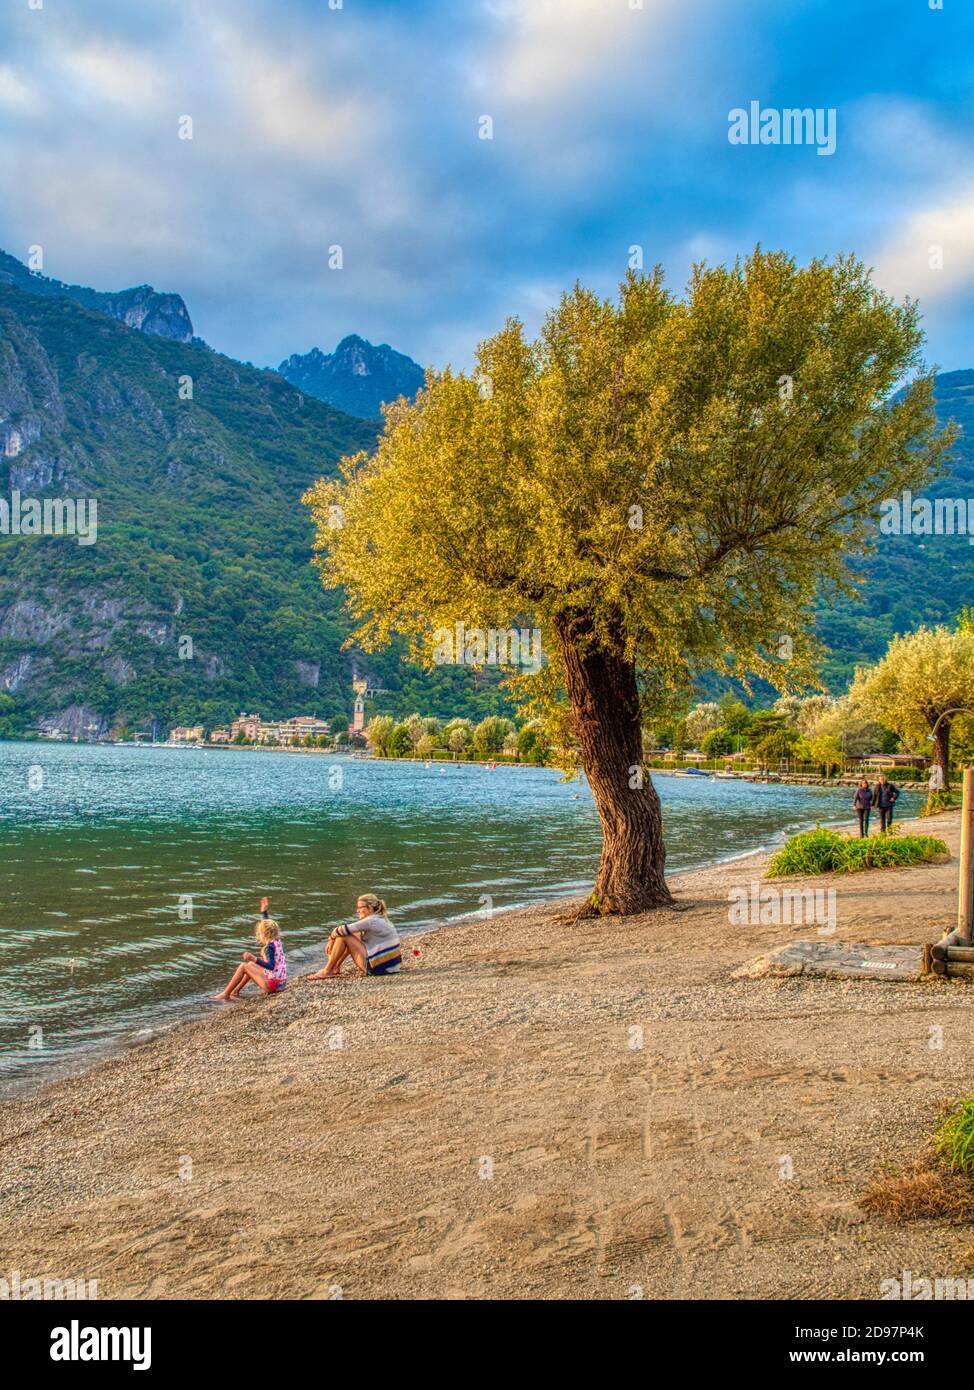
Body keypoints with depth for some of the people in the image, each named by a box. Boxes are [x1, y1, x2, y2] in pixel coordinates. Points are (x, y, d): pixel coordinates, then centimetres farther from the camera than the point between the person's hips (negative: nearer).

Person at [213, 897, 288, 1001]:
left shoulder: (270, 947, -18)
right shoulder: (277, 941, 6)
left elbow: (271, 966, -30)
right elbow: (268, 925, 23)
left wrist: (255, 959, -35)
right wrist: (264, 911, 28)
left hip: (272, 984, -9)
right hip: (280, 982, 9)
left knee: (243, 967, -1)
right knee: (251, 965, 24)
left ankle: (225, 994, 8)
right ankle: (235, 992, 28)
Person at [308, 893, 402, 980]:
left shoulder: (372, 921, -15)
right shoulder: (380, 920, 14)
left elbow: (346, 929, -14)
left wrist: (332, 937, 6)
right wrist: (332, 940, 9)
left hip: (379, 967, -10)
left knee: (343, 936, -8)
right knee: (355, 935, 21)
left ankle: (327, 972, 2)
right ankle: (336, 967, 21)